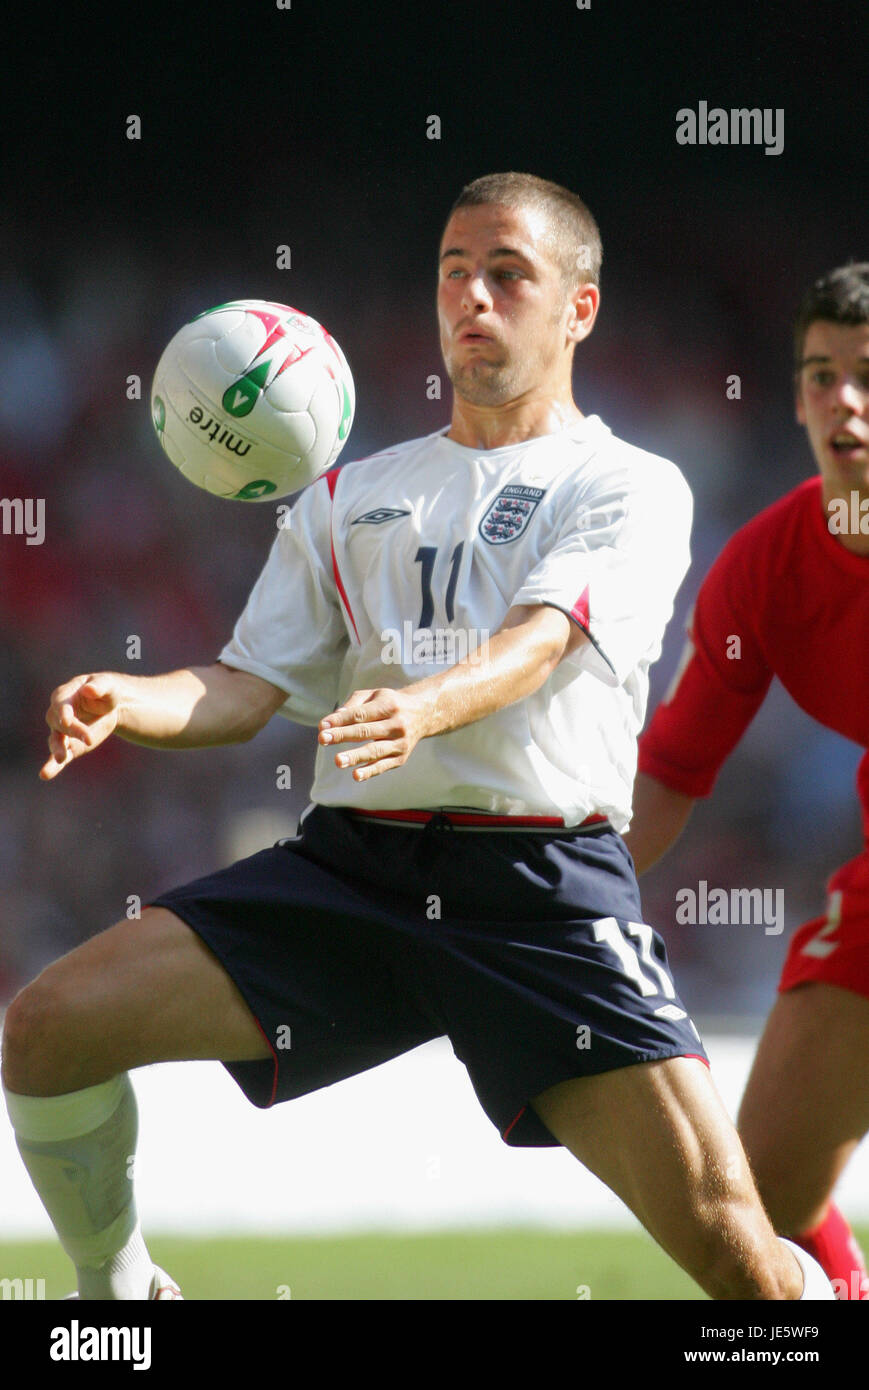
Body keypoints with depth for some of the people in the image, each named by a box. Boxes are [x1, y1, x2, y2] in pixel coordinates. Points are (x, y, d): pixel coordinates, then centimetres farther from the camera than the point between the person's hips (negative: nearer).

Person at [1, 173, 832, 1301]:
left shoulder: (631, 488, 8)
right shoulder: (350, 495, 22)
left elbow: (540, 642, -11)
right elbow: (249, 687, 17)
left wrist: (426, 706, -33)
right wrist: (122, 704, -6)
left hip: (545, 880, -4)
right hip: (351, 862, 4)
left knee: (736, 1252, -17)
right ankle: (121, 1291, 12)